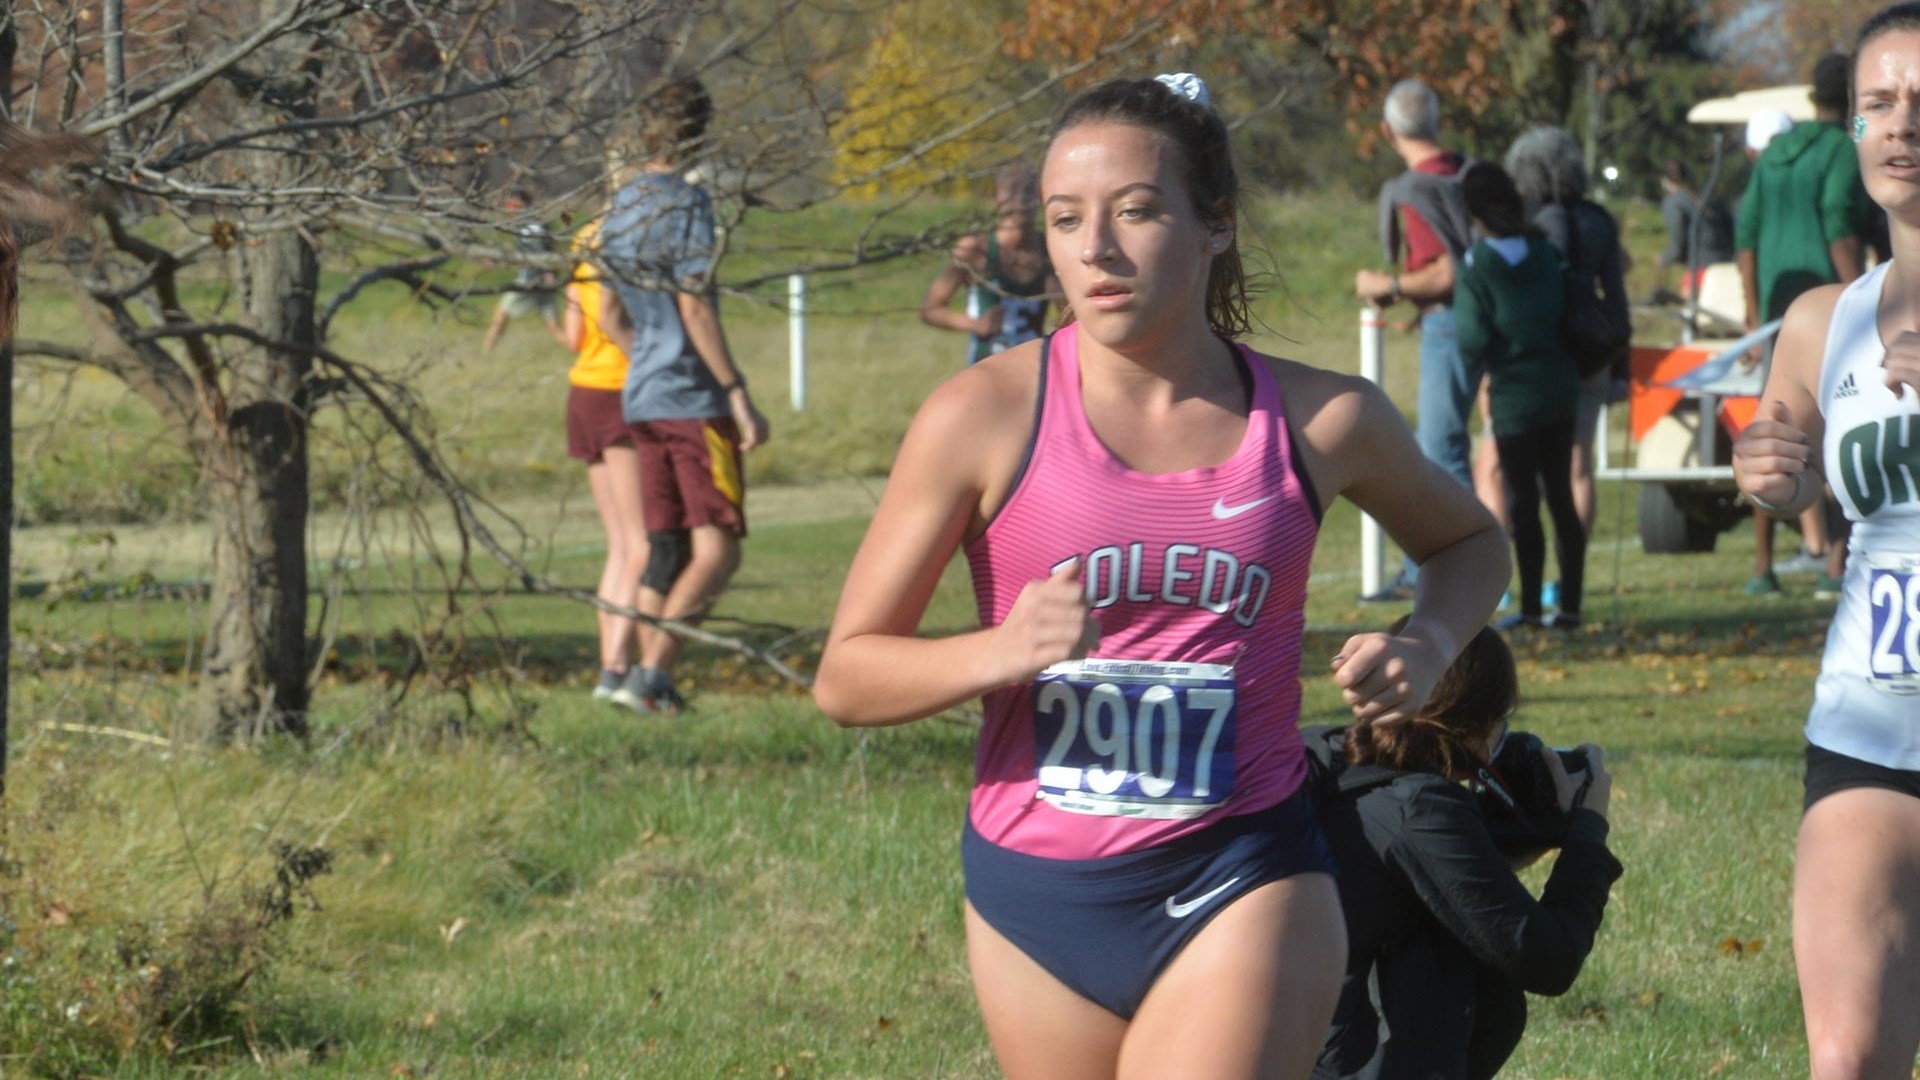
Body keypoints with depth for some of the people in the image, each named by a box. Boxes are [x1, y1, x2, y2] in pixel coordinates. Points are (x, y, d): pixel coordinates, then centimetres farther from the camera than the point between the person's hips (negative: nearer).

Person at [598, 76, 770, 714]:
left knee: (664, 548, 10)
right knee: (717, 548, -8)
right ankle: (655, 665, -20)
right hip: (693, 398, -8)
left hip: (640, 398, 8)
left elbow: (609, 317, 20)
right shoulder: (684, 203, -11)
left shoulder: (622, 206, 15)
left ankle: (654, 681, 6)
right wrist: (739, 396, -15)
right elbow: (694, 308, -16)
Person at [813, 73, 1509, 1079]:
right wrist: (1002, 651, -24)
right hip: (1034, 895, 1)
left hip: (1238, 890, -1)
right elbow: (845, 674, -5)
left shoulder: (1320, 421, -2)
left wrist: (1426, 646, -2)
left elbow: (1468, 542, 20)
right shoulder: (985, 417, -7)